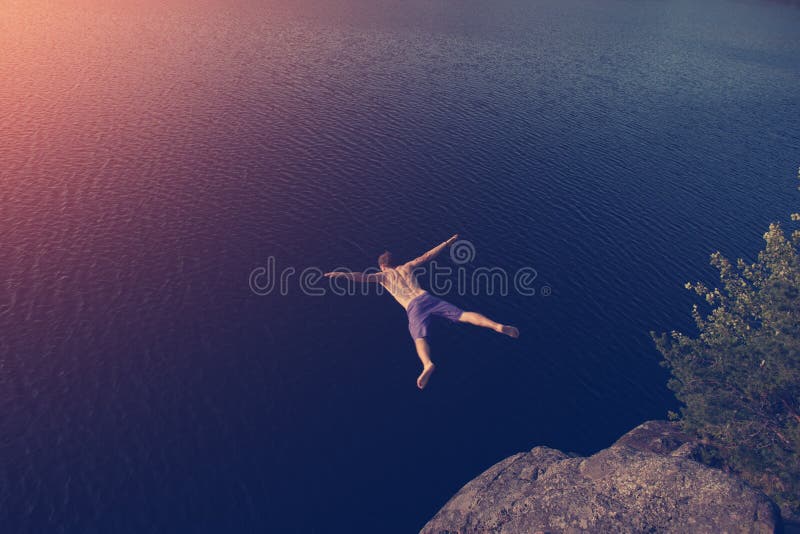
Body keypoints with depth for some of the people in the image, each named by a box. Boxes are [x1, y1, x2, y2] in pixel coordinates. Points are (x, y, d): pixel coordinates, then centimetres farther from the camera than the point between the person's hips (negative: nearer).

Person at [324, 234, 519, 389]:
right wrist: (448, 242, 43)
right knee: (463, 315, -7)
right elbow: (429, 255, 33)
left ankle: (427, 364, -56)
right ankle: (498, 326, -25)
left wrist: (341, 274, 5)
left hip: (414, 307, -4)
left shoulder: (383, 276, 19)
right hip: (428, 298, 4)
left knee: (420, 338, -26)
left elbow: (363, 277, 5)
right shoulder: (407, 267, 29)